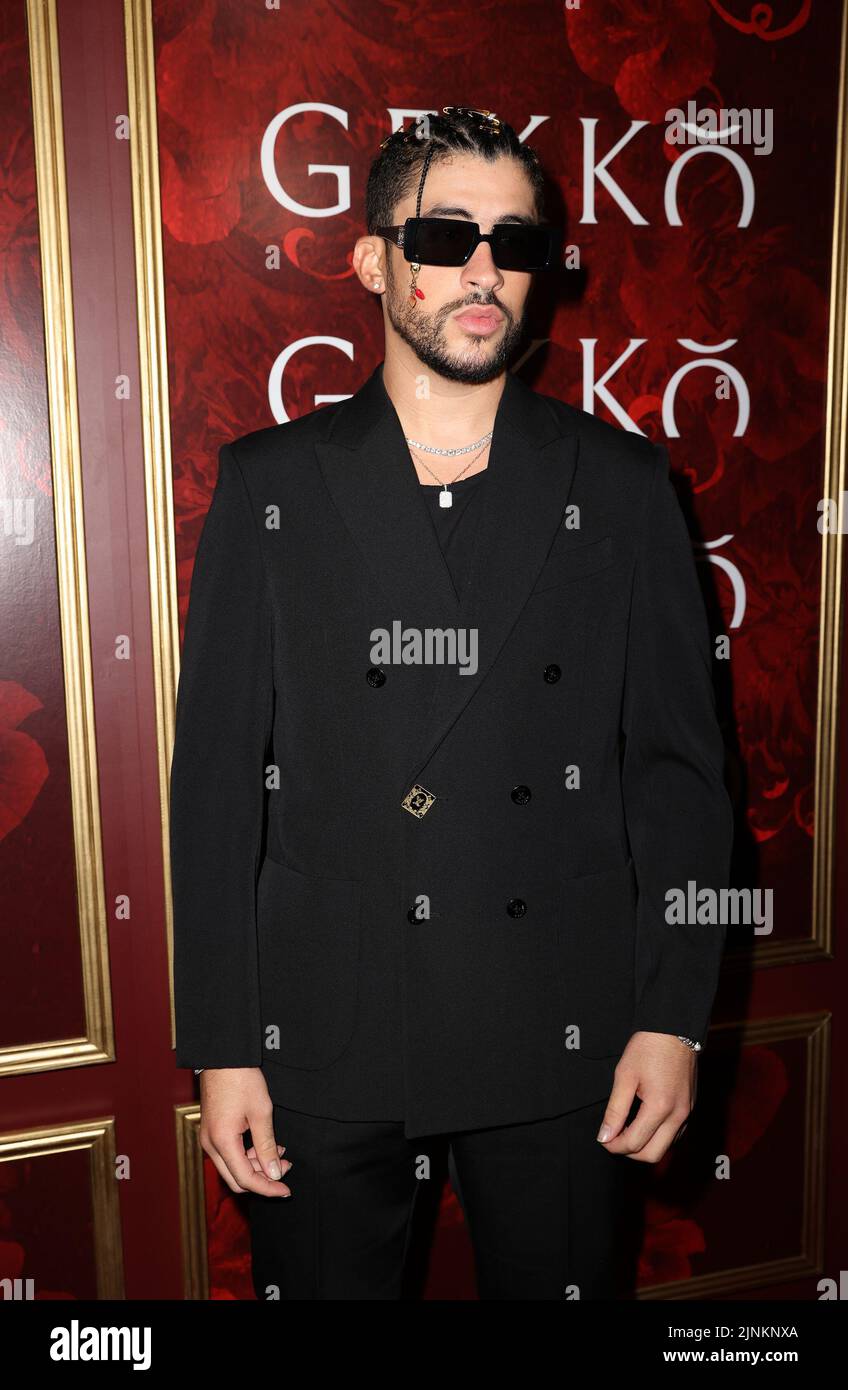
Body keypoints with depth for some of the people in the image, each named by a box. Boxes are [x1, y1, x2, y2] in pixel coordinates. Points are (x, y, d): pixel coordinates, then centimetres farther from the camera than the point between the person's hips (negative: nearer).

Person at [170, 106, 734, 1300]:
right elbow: (218, 776, -2)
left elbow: (680, 763, 1)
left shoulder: (622, 483, 0)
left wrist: (673, 1017, -4)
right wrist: (222, 1046, -3)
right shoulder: (270, 484, -1)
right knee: (323, 1280, 17)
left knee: (564, 1282, 18)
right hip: (324, 1041, 0)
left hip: (563, 1039, 1)